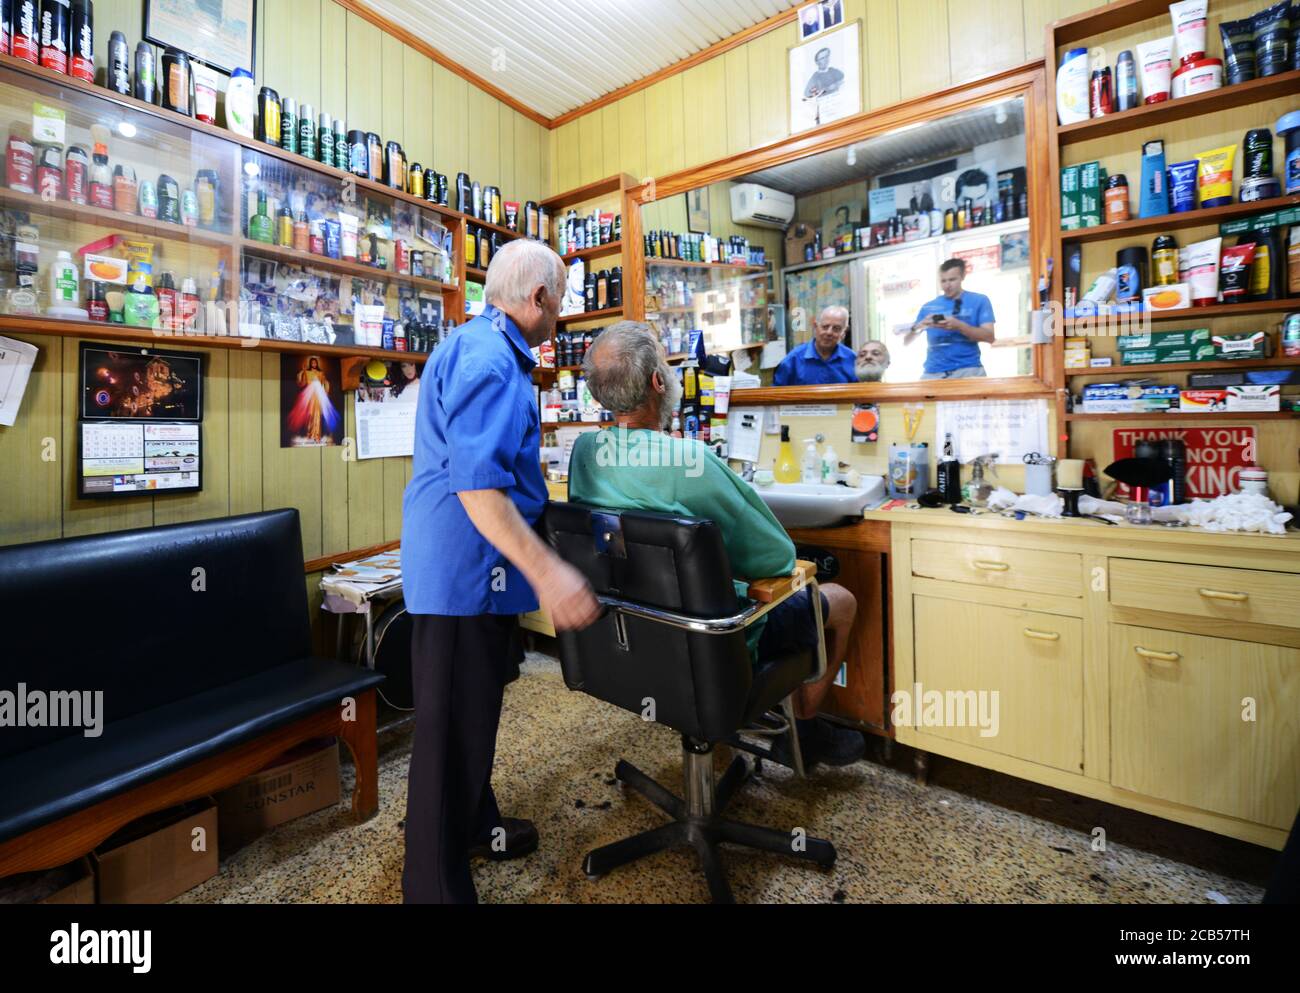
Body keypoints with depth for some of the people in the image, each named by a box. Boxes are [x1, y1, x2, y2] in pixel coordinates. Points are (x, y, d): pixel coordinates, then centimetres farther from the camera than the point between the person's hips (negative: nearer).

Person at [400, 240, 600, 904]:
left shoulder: (484, 347, 16)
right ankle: (436, 886, 20)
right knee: (453, 726, 2)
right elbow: (476, 483, -28)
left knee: (472, 713, 24)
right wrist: (547, 571, -31)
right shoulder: (489, 361, -19)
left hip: (466, 567, 11)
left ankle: (473, 826, 44)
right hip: (466, 568, -11)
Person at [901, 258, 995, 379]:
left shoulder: (979, 301, 8)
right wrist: (917, 327, -11)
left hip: (968, 370, -1)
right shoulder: (928, 307, 14)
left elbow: (989, 337, -3)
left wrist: (959, 326, -18)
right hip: (933, 372, 2)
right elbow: (906, 342, 11)